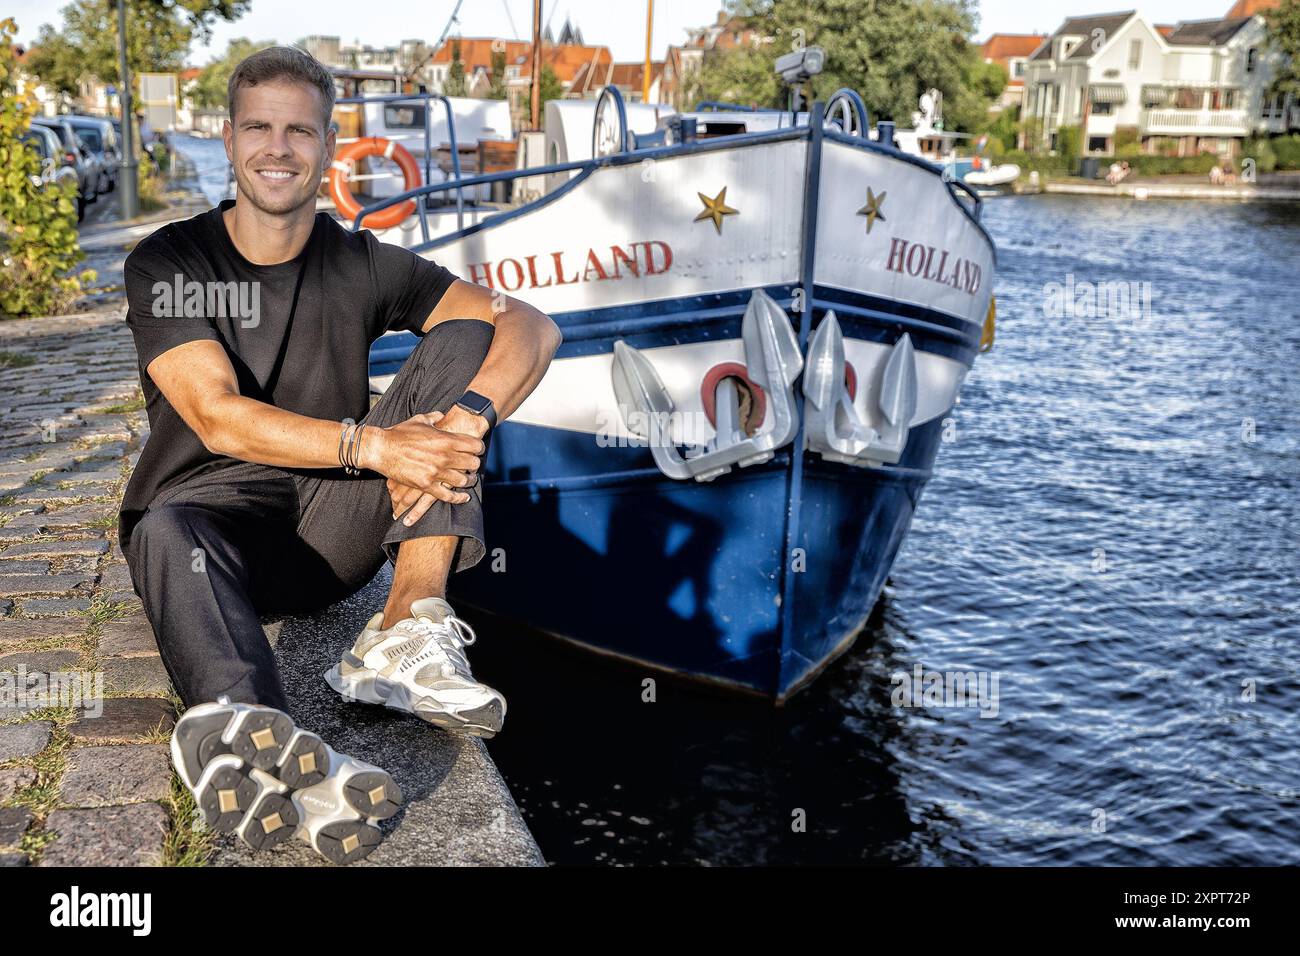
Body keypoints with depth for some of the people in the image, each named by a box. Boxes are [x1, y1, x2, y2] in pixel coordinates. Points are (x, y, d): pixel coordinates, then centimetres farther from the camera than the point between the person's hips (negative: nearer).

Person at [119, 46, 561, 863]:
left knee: (464, 338, -13)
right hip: (219, 512, -2)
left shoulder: (362, 266, 4)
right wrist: (373, 445, -31)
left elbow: (534, 329, -7)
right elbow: (219, 419, -17)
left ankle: (406, 634, -30)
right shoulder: (167, 265, -2)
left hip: (337, 526, 3)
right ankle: (268, 751, -70)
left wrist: (467, 422, -29)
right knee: (168, 533, -38)